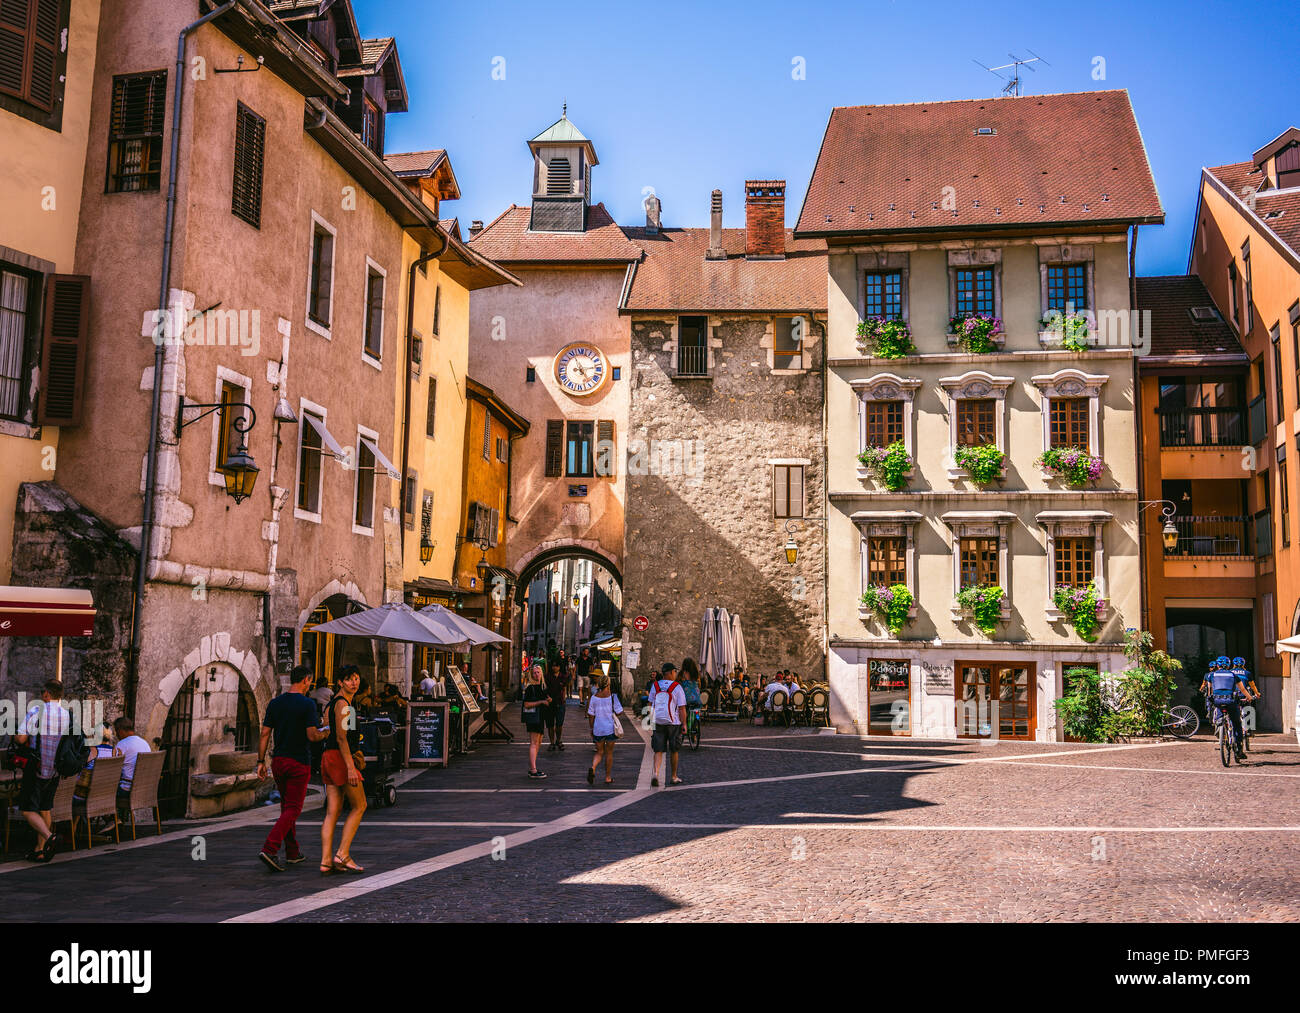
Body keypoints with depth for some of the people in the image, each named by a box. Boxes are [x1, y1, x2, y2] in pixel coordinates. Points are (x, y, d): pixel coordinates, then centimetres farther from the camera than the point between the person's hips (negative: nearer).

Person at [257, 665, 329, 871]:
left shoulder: (275, 703, 5)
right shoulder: (307, 704, -12)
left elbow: (265, 734, 4)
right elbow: (312, 736, -16)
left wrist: (261, 762, 7)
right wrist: (326, 733, 4)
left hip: (278, 761, 6)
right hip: (299, 762, -6)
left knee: (287, 806, 17)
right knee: (293, 809, -2)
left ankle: (293, 852, 22)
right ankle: (269, 849, -17)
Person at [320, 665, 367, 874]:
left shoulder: (348, 701, 19)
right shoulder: (342, 703, -11)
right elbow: (341, 738, -18)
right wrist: (350, 767, -22)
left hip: (329, 757, 9)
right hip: (339, 757, -9)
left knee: (333, 811, 5)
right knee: (359, 806, -2)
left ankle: (326, 861, 1)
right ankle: (343, 855, -3)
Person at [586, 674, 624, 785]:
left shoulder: (594, 697, -1)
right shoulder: (612, 696, -9)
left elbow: (591, 715, 2)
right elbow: (619, 712, -5)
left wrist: (591, 729, 12)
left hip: (598, 729, 2)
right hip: (611, 728, -2)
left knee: (599, 752, 13)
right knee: (609, 752, 10)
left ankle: (592, 767, -15)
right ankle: (608, 778, 14)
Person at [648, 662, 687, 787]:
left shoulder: (655, 685, 4)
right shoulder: (677, 687, -8)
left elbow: (651, 704, 9)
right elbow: (682, 707, -8)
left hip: (657, 722, 2)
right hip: (673, 722, -2)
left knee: (658, 751, 2)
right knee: (674, 751, 13)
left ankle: (655, 774, -19)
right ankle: (674, 777, 23)